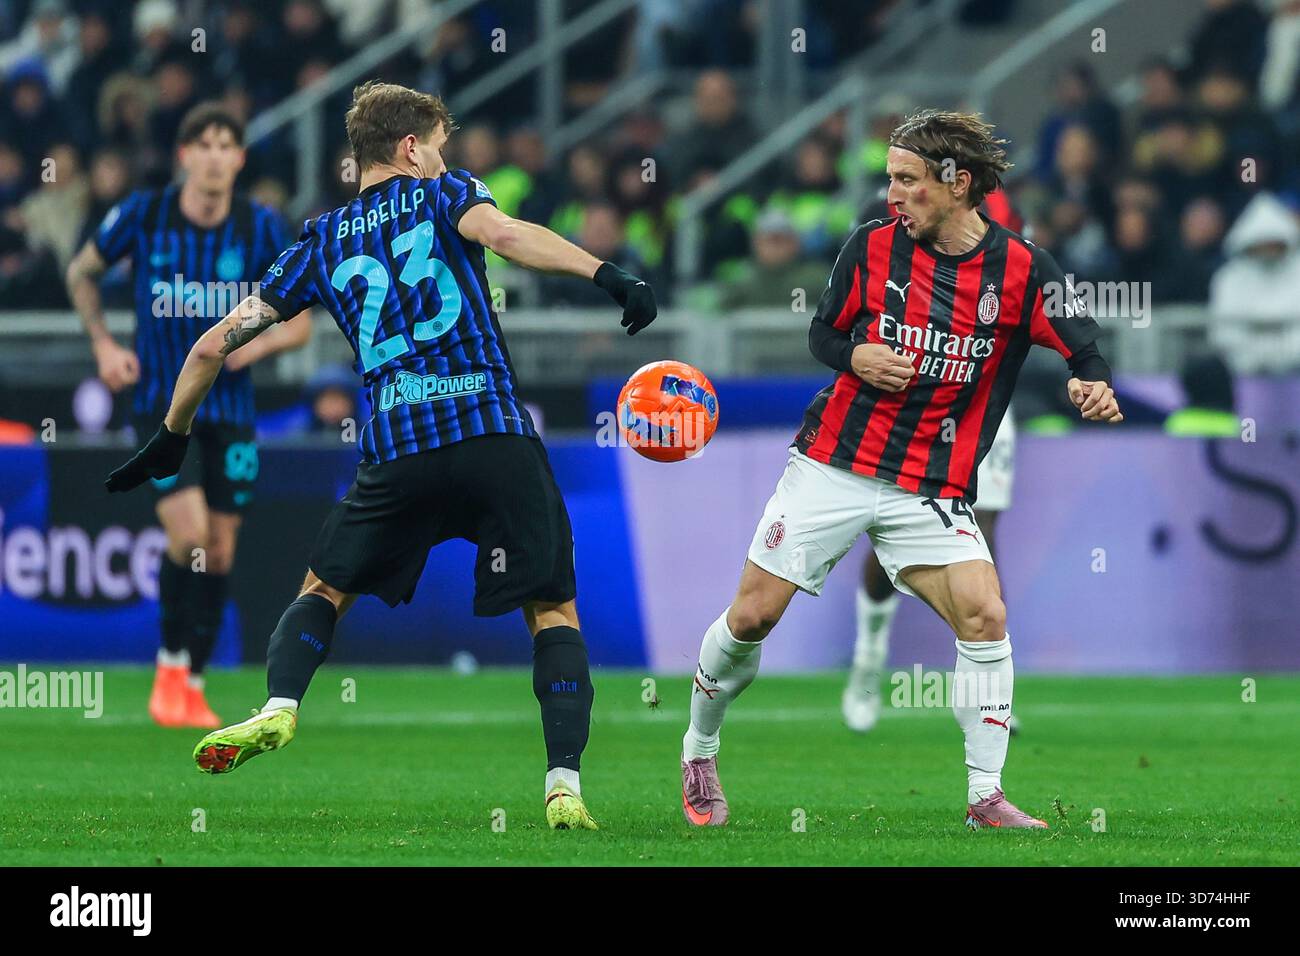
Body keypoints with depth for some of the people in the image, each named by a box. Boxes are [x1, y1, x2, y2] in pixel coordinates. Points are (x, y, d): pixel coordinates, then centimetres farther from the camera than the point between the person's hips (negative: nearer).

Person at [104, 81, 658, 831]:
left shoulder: (322, 242, 20)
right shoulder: (441, 194, 12)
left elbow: (216, 345, 21)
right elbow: (501, 233, -13)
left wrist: (171, 439, 34)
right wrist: (607, 274, -24)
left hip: (396, 446, 2)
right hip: (496, 432, -2)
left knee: (327, 586, 22)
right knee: (553, 610, 7)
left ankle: (280, 707, -5)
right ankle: (565, 785, -8)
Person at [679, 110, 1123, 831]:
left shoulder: (1020, 269, -7)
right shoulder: (872, 246, -1)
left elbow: (1085, 348, -9)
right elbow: (822, 331, 10)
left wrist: (1092, 386, -32)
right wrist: (856, 356, -12)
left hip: (932, 489, -1)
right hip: (832, 466, 1)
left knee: (984, 616, -19)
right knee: (753, 616, -1)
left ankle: (985, 798, -9)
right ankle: (699, 749, 25)